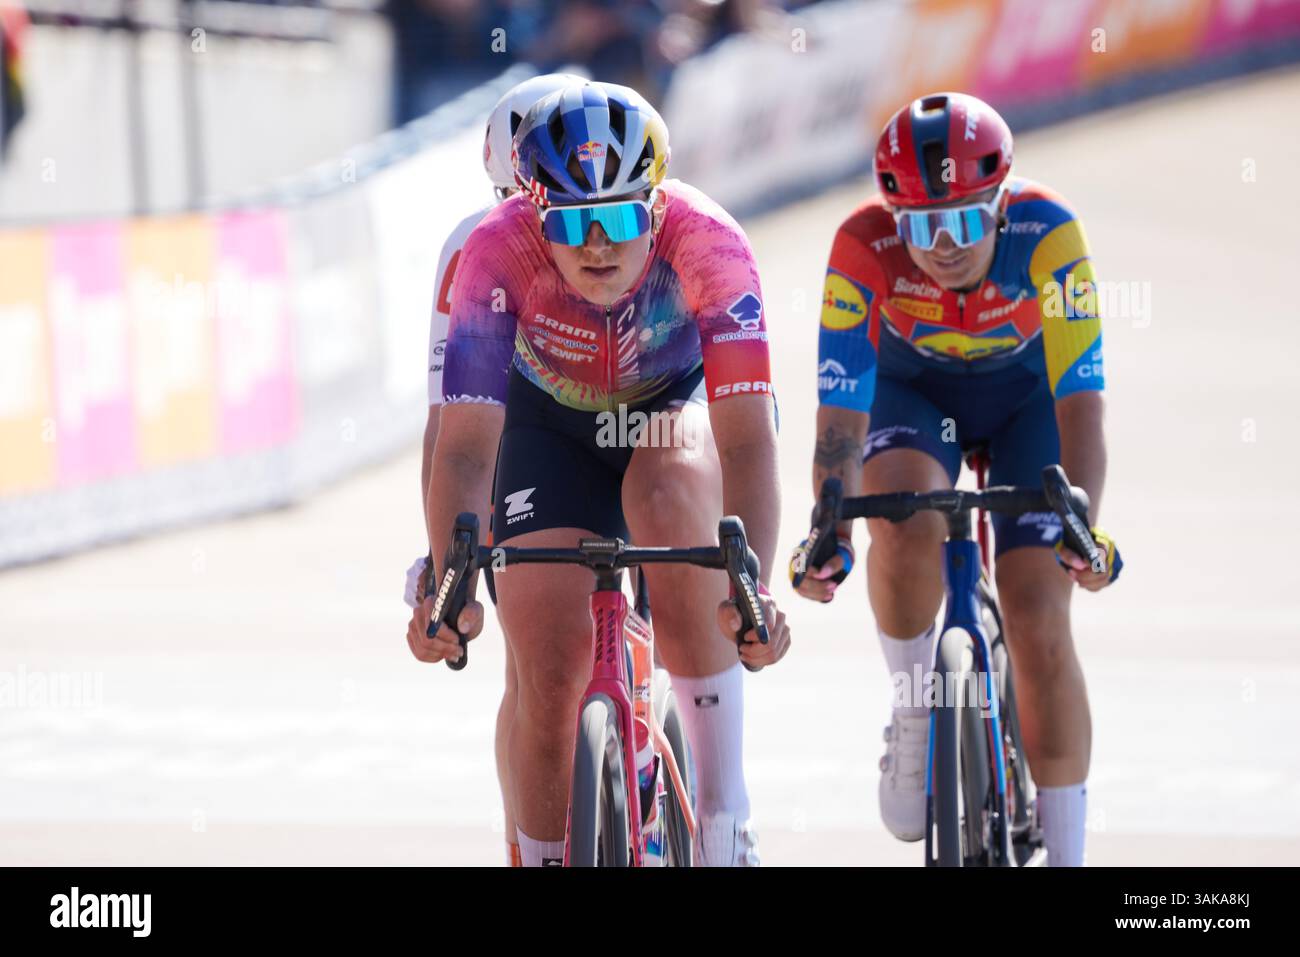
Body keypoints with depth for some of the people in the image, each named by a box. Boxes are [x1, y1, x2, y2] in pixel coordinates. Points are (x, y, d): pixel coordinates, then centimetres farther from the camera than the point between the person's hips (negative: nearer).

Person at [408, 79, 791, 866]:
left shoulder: (708, 245, -34)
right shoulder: (497, 254, -32)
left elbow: (749, 438, -40)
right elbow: (465, 445, -35)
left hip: (679, 400, -1)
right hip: (551, 423, 1)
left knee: (669, 496, -36)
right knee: (548, 668, -14)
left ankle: (726, 814, -29)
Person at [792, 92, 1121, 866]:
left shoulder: (1047, 234, -33)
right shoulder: (865, 248, -32)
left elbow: (1080, 397, -35)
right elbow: (842, 405, -32)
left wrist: (1084, 526, -48)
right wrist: (830, 532, -45)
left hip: (1026, 392, 0)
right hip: (915, 390, 0)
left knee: (1040, 625, -12)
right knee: (906, 529, -33)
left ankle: (1064, 852, -2)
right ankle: (915, 717, -8)